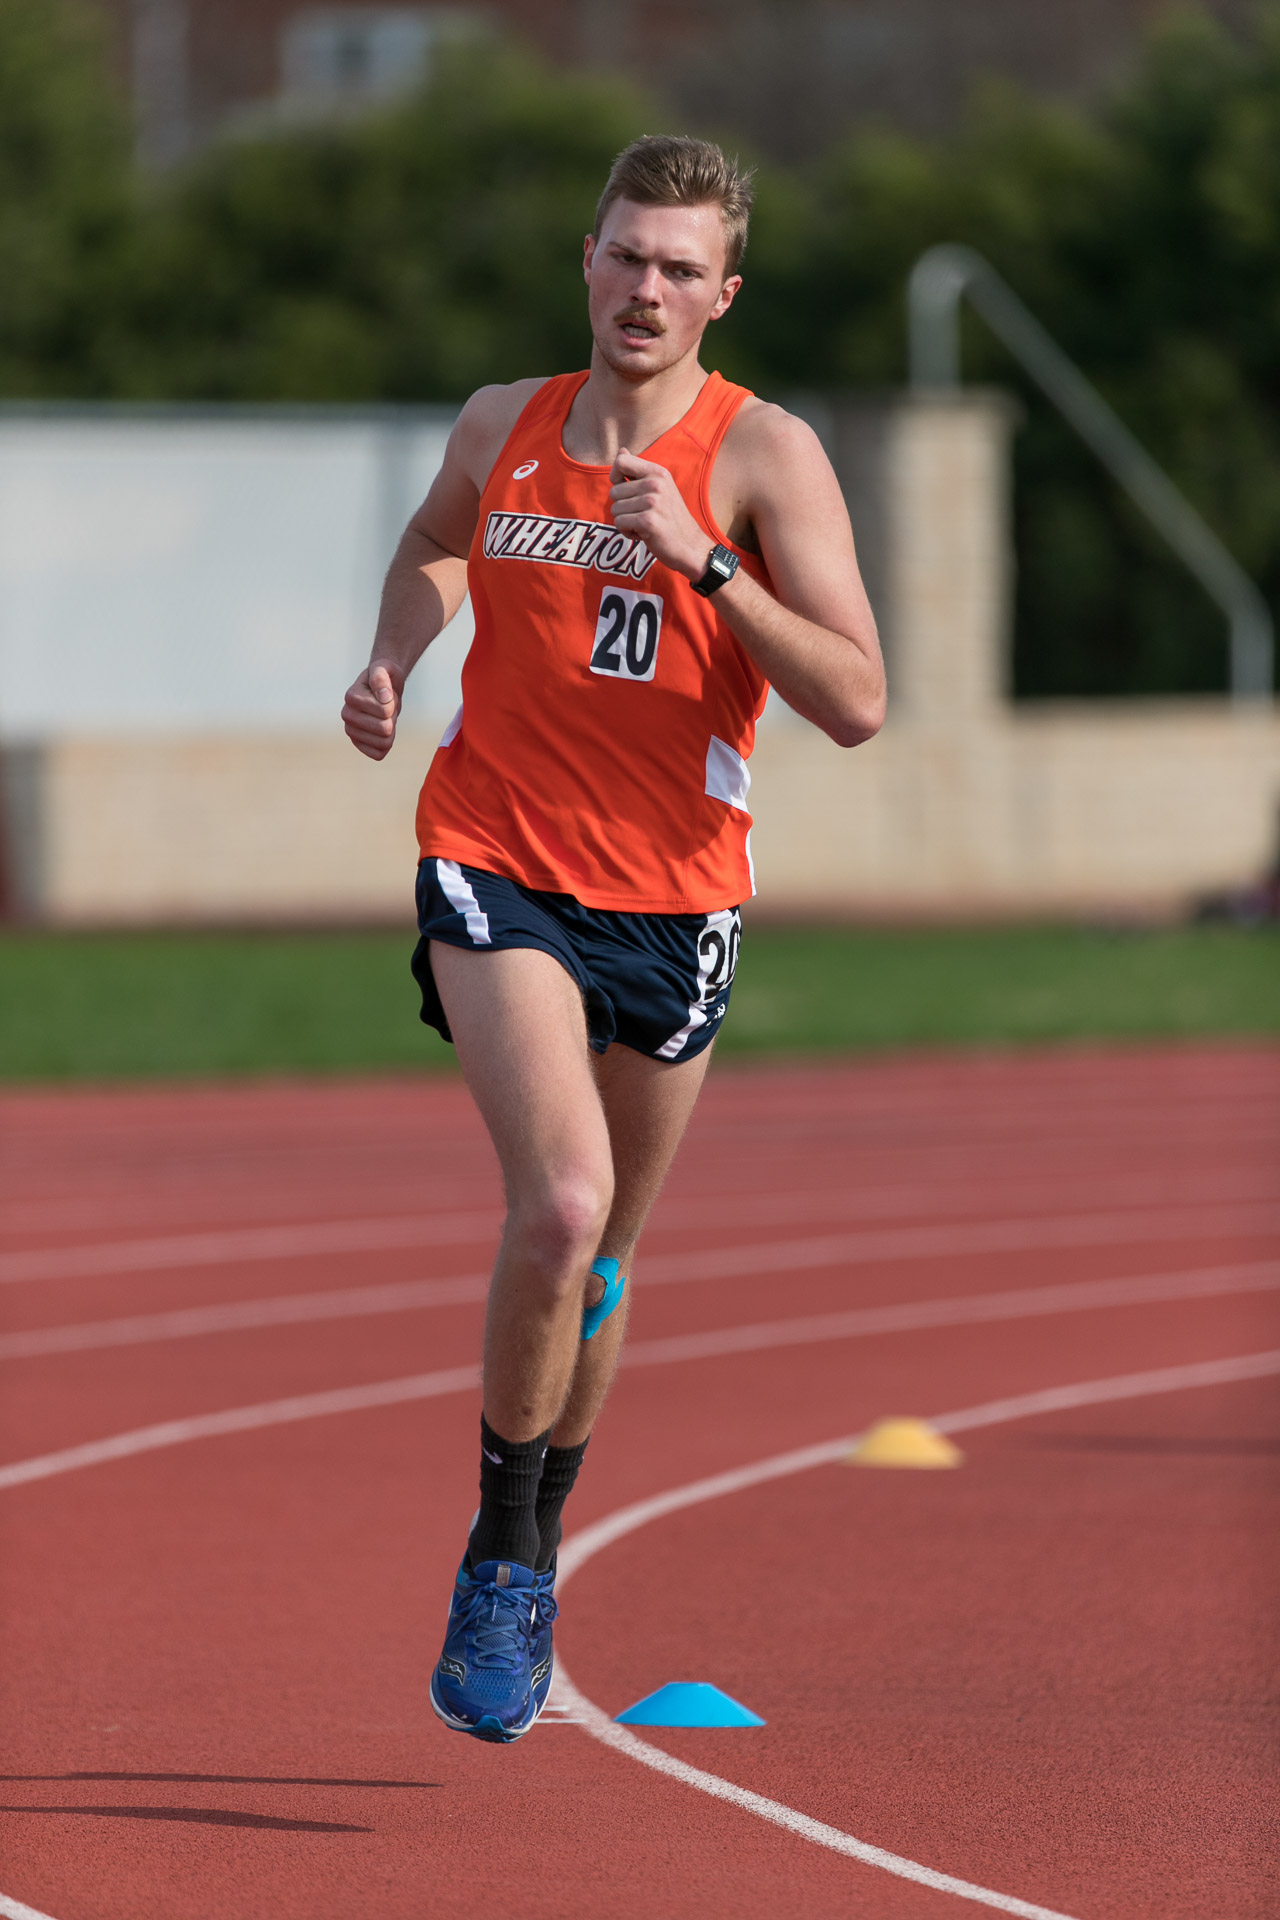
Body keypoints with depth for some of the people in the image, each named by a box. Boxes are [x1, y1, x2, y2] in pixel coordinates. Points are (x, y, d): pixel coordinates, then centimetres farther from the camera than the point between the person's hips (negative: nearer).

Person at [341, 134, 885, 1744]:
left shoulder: (764, 456, -8)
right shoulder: (500, 429, 3)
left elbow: (856, 702, -17)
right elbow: (434, 547, 28)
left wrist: (704, 563, -27)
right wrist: (391, 660, 8)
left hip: (672, 900, 0)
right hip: (498, 870, 0)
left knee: (598, 1262, 13)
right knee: (561, 1204, -23)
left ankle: (531, 1562, 36)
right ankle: (502, 1556, -7)